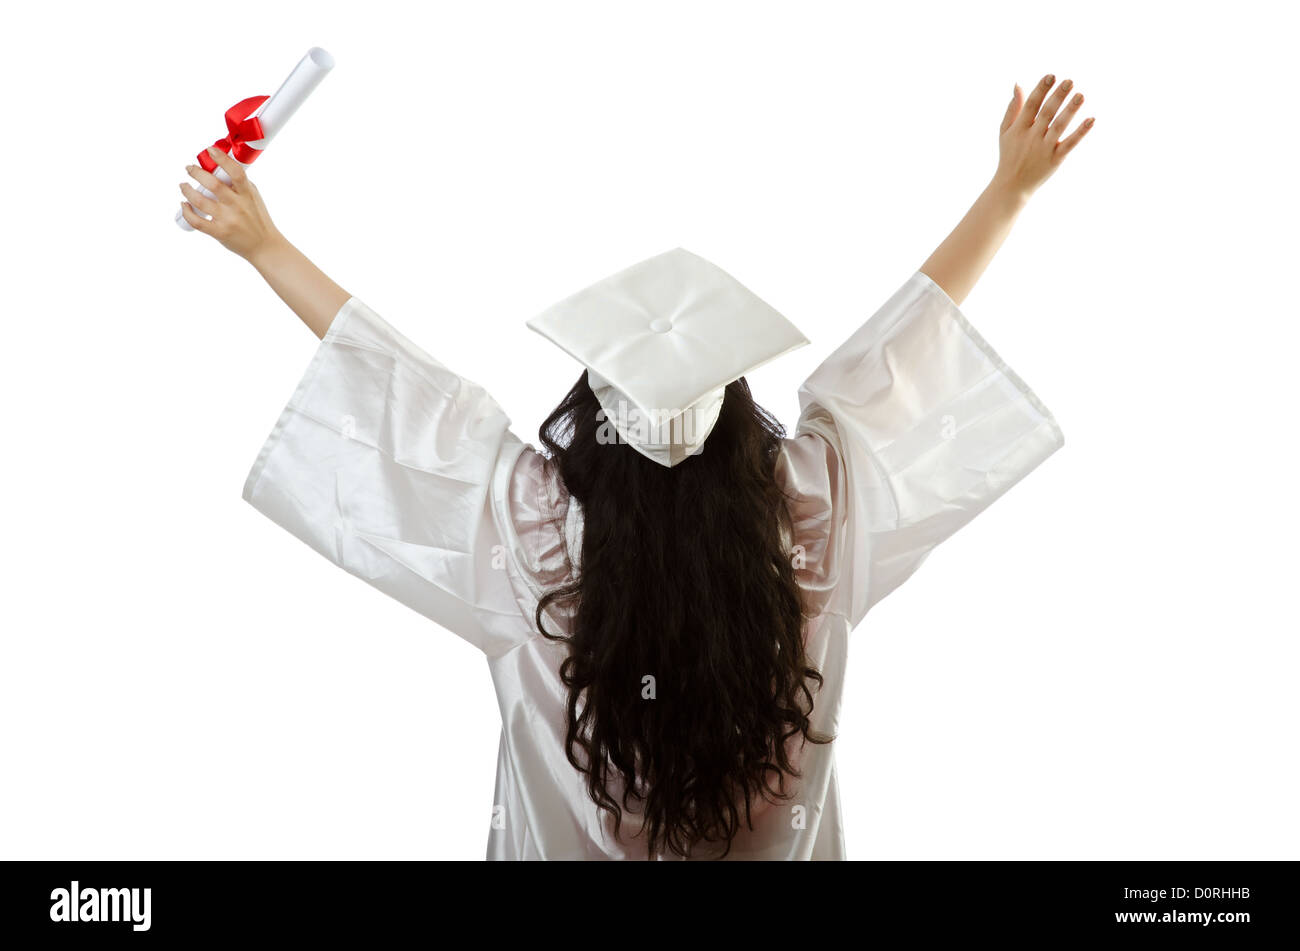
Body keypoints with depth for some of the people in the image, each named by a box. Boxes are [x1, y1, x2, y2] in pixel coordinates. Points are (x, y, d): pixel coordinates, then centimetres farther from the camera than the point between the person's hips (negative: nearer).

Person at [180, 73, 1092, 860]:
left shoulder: (530, 522, -30)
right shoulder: (809, 510, -26)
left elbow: (399, 389, -21)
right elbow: (901, 350, -17)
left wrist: (263, 245, -10)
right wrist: (1009, 190, -7)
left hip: (568, 840, -1)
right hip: (771, 838, 1)